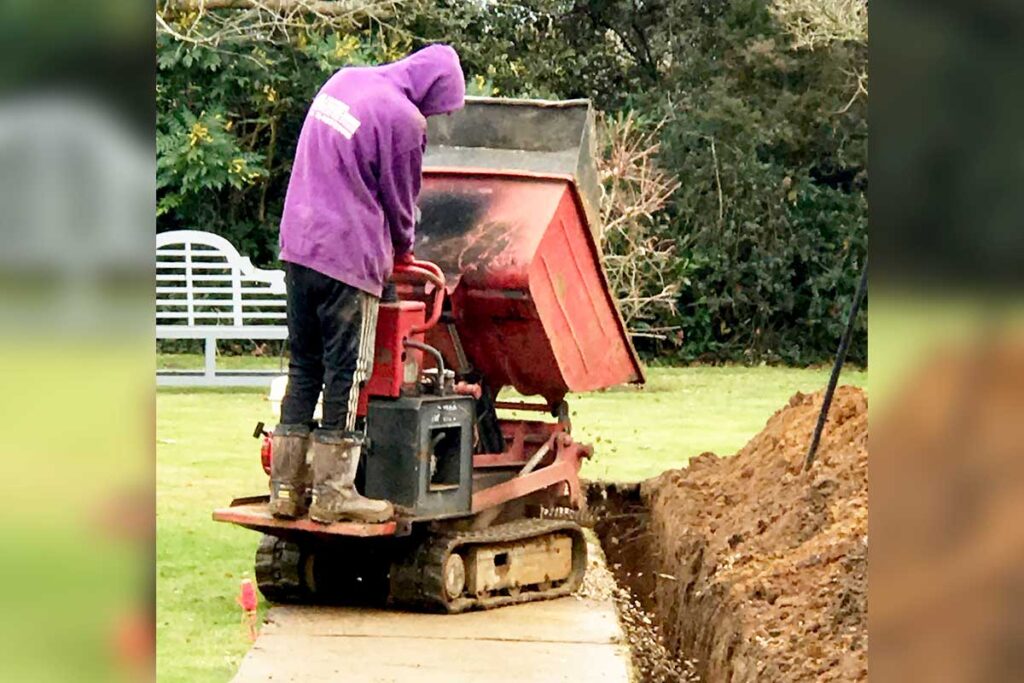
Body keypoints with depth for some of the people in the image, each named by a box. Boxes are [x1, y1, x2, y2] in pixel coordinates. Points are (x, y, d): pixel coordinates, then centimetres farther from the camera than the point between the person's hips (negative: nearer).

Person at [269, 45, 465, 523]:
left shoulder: (344, 80, 11)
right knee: (345, 374, 1)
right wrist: (402, 251, 19)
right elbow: (400, 202, -3)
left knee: (303, 367, 13)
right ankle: (333, 492, 4)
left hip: (298, 246, 8)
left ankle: (286, 488, 14)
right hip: (350, 257, -8)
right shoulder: (403, 120, -13)